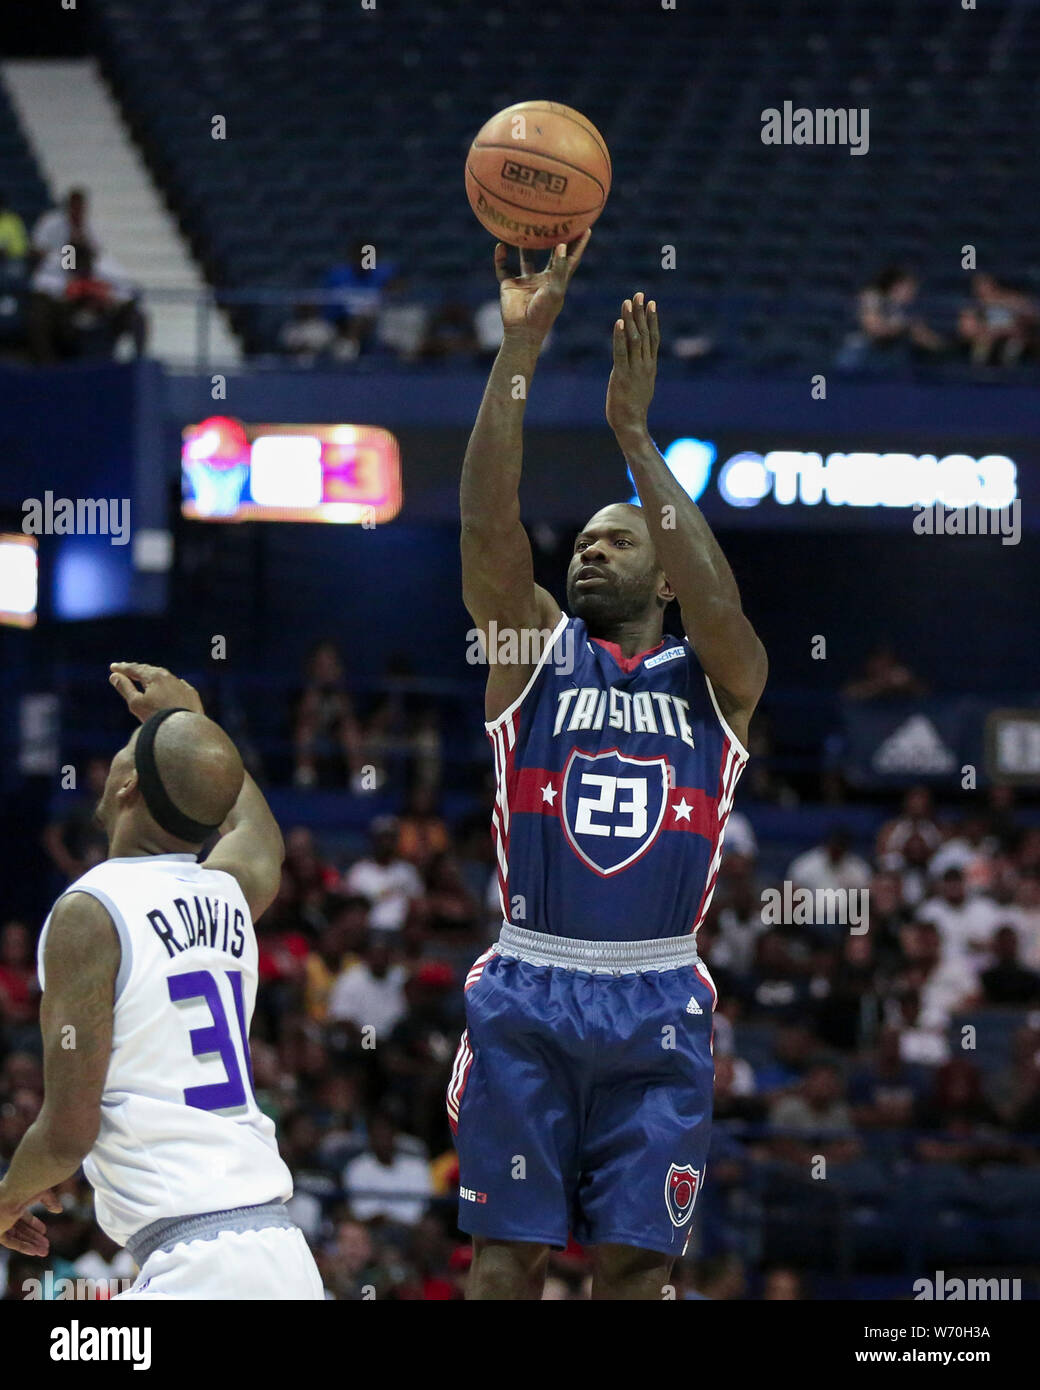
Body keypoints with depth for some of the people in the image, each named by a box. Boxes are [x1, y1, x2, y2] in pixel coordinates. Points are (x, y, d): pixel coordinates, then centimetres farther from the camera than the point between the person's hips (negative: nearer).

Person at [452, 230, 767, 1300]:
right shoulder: (535, 651, 9)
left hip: (656, 1006, 0)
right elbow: (489, 528, -6)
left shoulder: (716, 681, 8)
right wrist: (520, 346, -15)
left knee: (635, 1262, 1)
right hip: (528, 989, 0)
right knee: (508, 1253, -1)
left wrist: (635, 432, -17)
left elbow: (714, 598, -14)